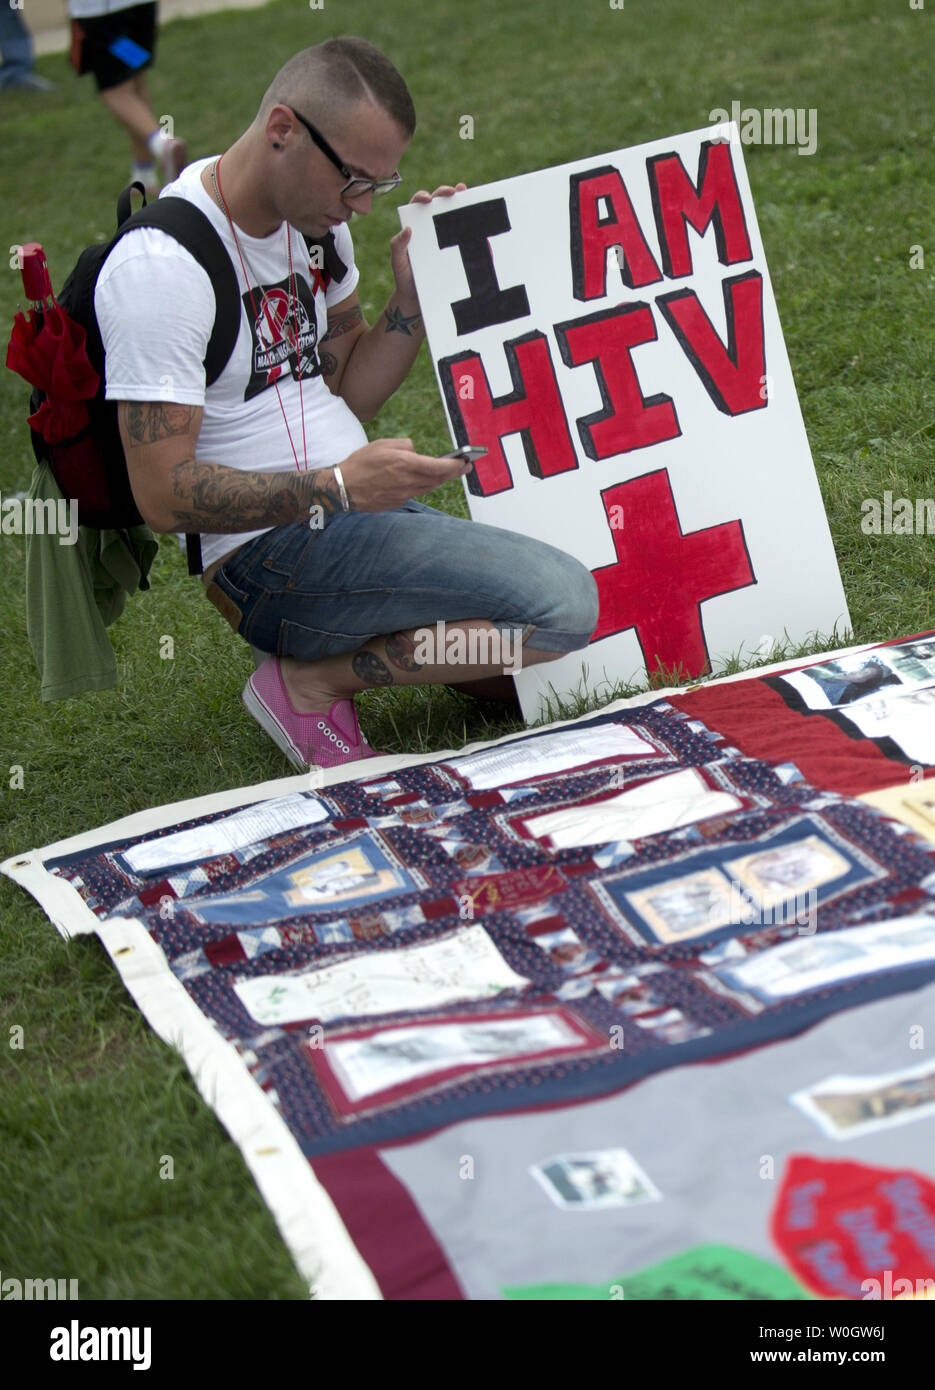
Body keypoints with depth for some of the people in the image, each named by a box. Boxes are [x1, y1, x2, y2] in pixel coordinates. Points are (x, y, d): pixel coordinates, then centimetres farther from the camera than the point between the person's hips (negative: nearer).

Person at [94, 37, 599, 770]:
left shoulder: (315, 216, 8)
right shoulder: (162, 263, -18)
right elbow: (163, 495, -21)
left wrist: (416, 290, 0)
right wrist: (337, 488, -28)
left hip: (360, 510, 9)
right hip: (267, 551, -9)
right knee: (563, 600, -23)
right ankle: (313, 682, -9)